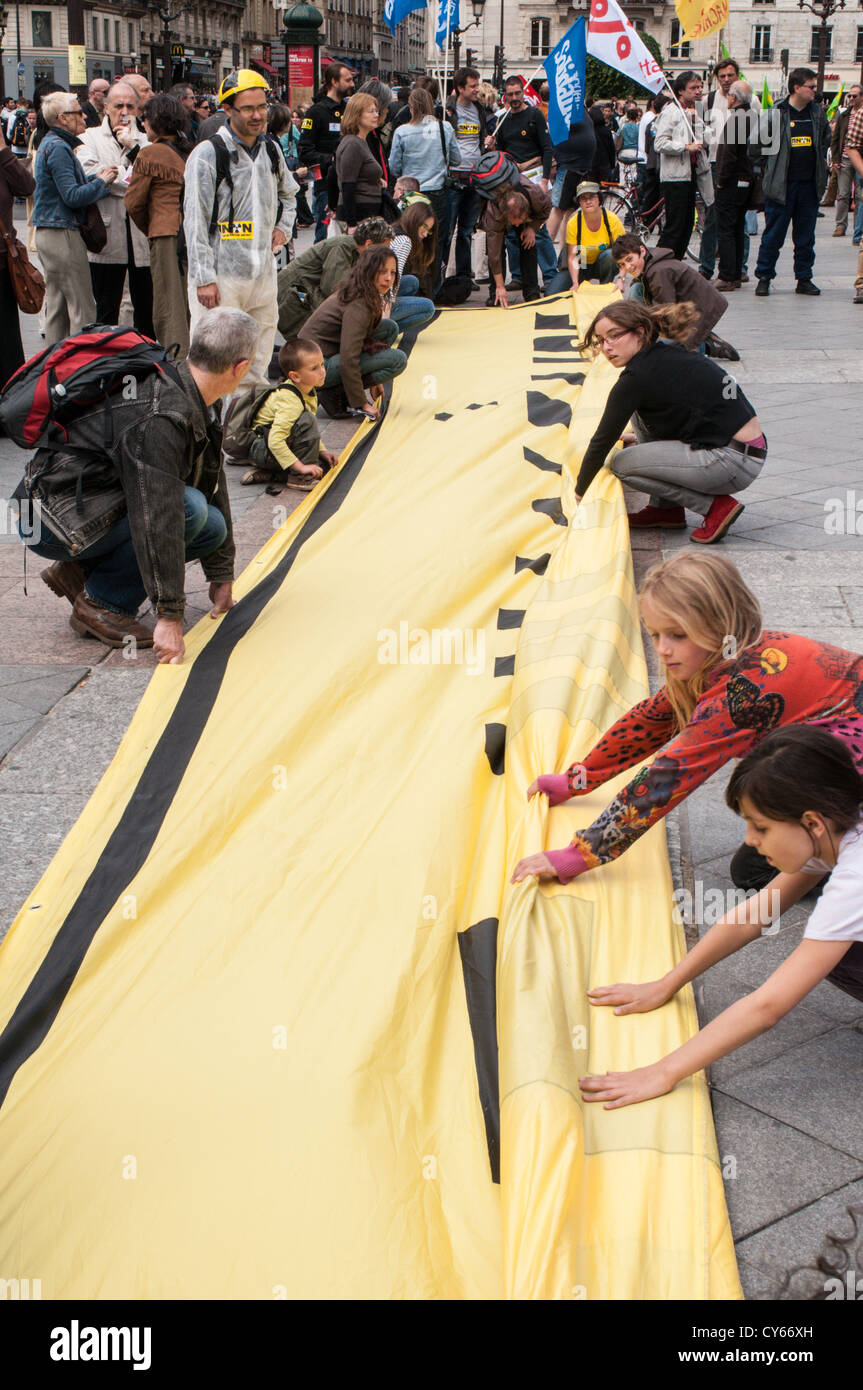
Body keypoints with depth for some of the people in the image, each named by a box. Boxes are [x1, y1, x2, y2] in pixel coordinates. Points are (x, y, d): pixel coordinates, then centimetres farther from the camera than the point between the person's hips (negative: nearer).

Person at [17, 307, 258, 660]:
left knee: (213, 526, 2)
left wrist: (222, 578, 16)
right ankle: (103, 604, -11)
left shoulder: (197, 405, 3)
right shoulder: (159, 418, -28)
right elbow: (157, 517, -32)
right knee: (190, 508, -26)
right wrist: (169, 617, -31)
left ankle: (80, 571, 8)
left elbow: (212, 485, 12)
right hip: (54, 521, -10)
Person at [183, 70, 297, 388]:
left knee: (260, 349, 13)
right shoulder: (208, 153, -8)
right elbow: (195, 221, -10)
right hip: (222, 274, -6)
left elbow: (288, 193, 33)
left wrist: (283, 227, 15)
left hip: (263, 272, 6)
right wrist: (204, 278, -15)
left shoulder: (271, 149, 12)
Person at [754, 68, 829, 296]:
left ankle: (804, 279, 15)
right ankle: (764, 278, 9)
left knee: (806, 236, 8)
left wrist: (821, 160, 16)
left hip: (809, 184, 4)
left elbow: (825, 139, 26)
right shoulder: (776, 113, -6)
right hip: (782, 184, -4)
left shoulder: (817, 112, 9)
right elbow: (760, 143, -1)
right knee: (773, 235, -1)